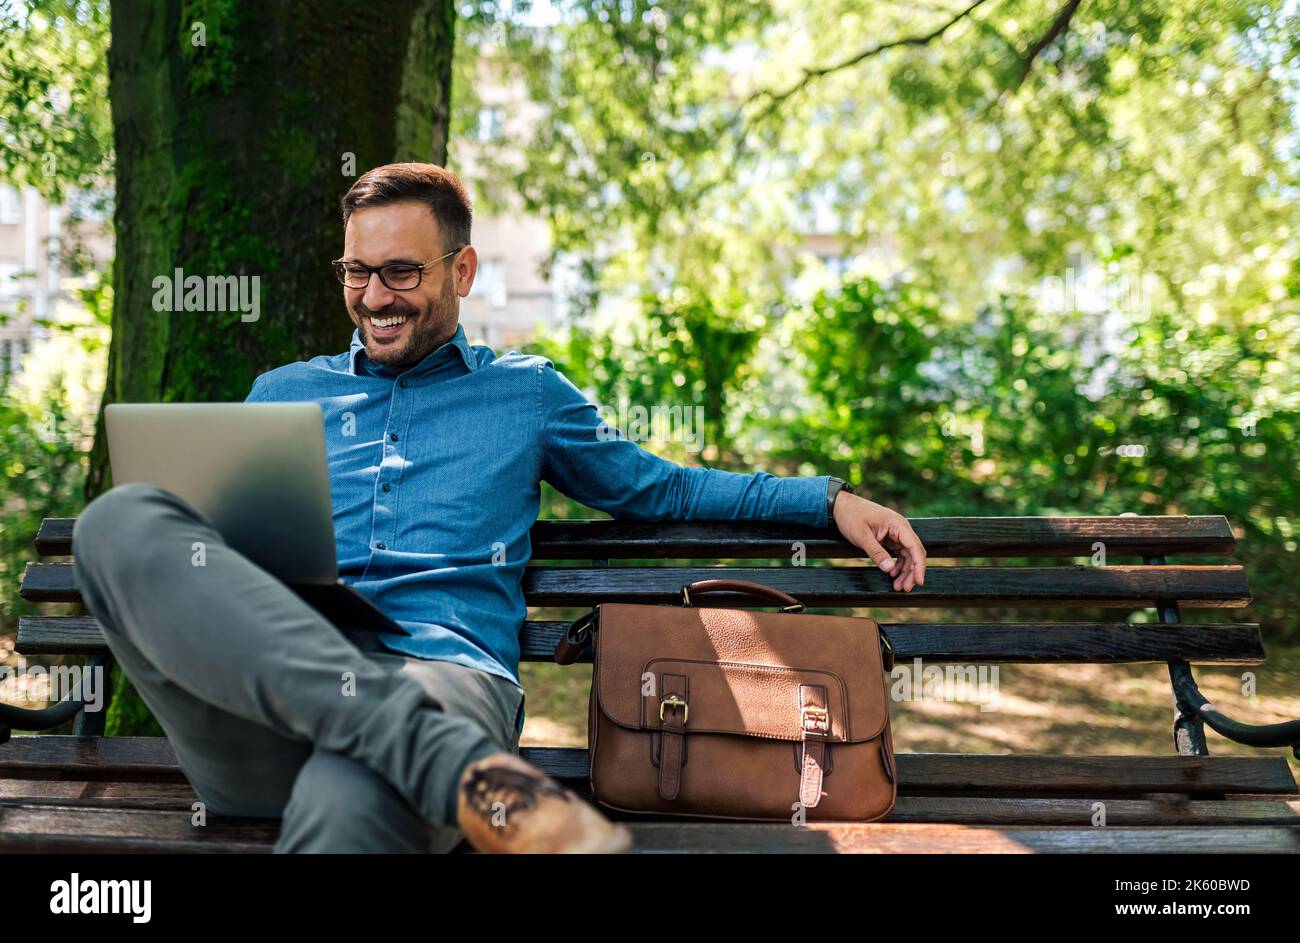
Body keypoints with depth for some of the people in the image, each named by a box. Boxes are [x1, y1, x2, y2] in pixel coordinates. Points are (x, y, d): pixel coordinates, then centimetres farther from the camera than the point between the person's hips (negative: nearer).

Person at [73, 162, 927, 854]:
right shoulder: (283, 394, 28)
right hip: (272, 689, 5)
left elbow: (657, 487, 31)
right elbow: (221, 537, 28)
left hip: (442, 676, -5)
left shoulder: (527, 392, 25)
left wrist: (830, 498, 21)